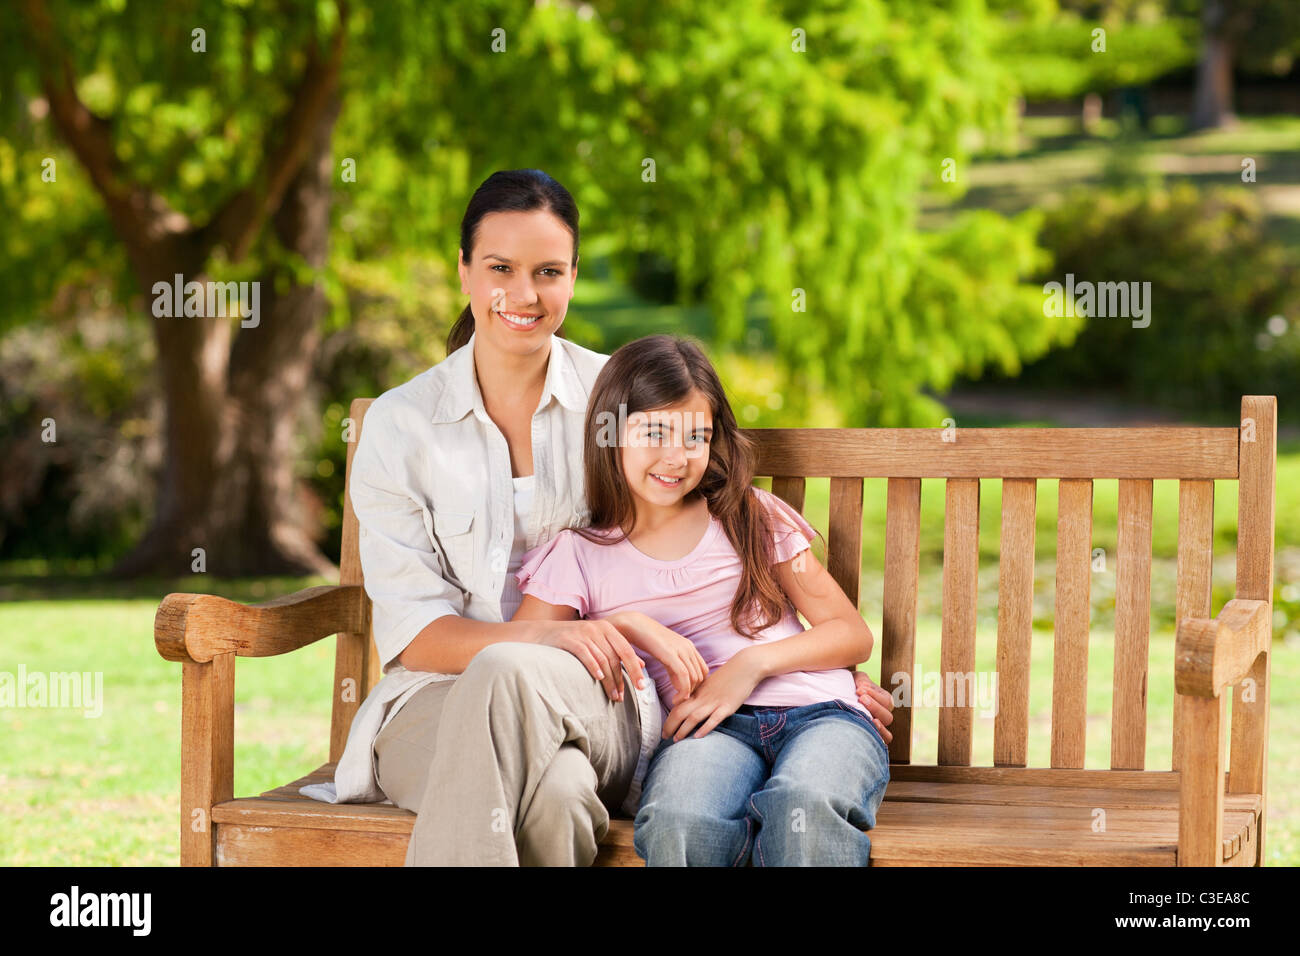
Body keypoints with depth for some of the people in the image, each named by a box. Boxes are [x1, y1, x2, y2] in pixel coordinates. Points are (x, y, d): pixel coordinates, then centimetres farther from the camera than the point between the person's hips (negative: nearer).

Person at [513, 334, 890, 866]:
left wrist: (753, 664, -4)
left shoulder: (750, 518, 18)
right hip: (707, 729, -1)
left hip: (819, 712, 1)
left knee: (804, 807, -38)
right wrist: (625, 626, -10)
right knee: (675, 823, -39)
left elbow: (854, 635, 14)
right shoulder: (581, 554, 16)